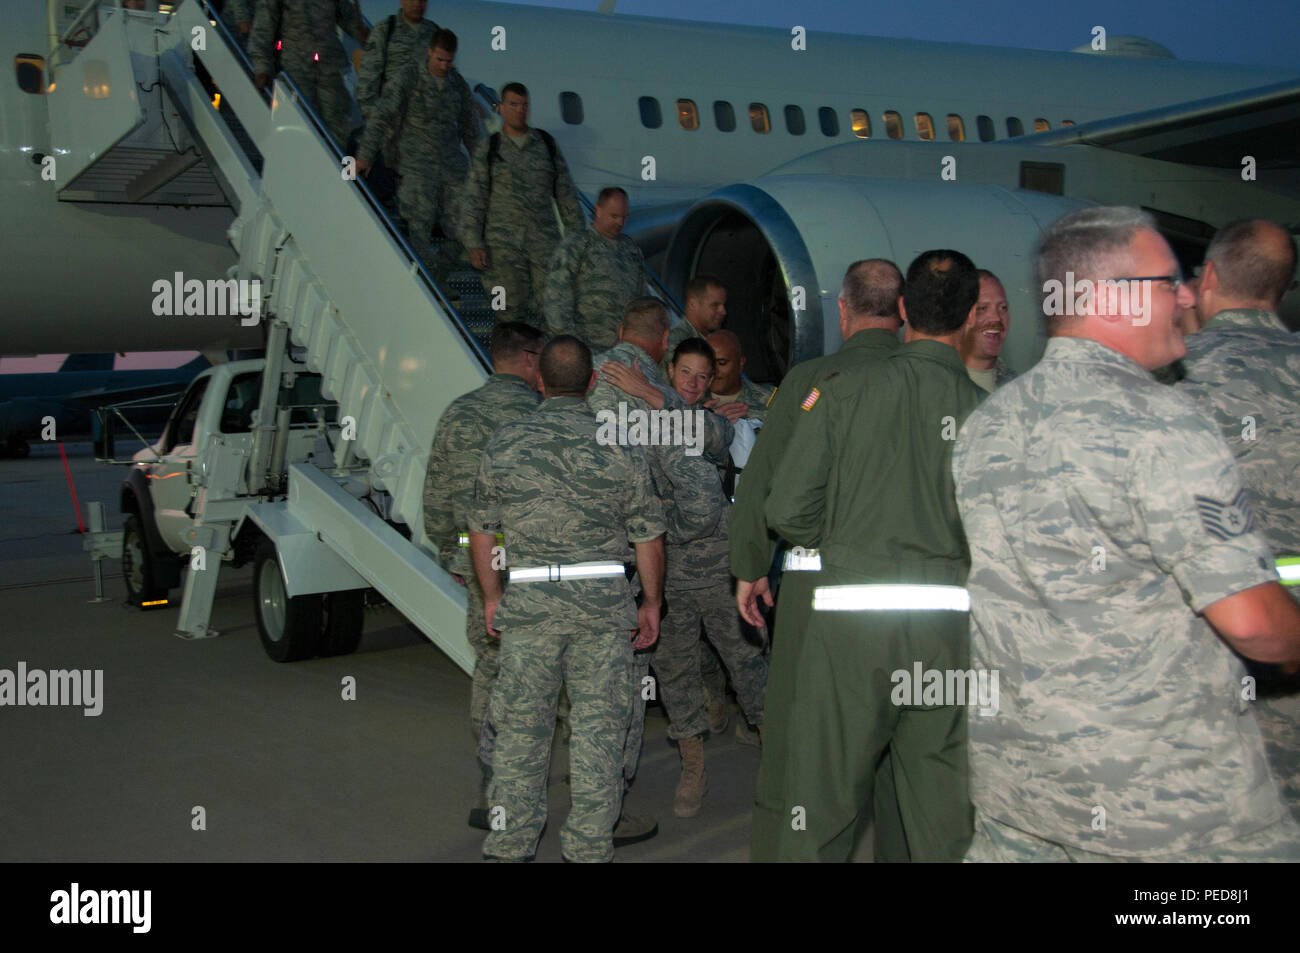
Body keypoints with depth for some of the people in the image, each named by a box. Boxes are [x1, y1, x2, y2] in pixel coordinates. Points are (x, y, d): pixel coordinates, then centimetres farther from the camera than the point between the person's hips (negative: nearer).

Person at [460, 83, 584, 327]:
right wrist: (473, 244, -7)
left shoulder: (547, 145, 11)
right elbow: (474, 199, 3)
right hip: (503, 241, -1)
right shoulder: (487, 149, 6)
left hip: (544, 240, 2)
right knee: (510, 309, -4)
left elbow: (566, 194, 12)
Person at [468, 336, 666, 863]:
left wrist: (491, 595, 20)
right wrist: (652, 604, 11)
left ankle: (509, 844, 20)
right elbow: (648, 537, 0)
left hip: (529, 602, 1)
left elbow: (481, 532, 7)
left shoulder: (505, 443, 1)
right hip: (604, 602, -1)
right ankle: (589, 846, 14)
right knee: (598, 724, 8)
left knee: (522, 725, 11)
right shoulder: (620, 444, -3)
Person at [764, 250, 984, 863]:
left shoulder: (844, 391, 1)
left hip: (849, 614, -1)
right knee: (946, 823, 11)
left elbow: (787, 511, -1)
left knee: (820, 812, 9)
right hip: (951, 623, 1)